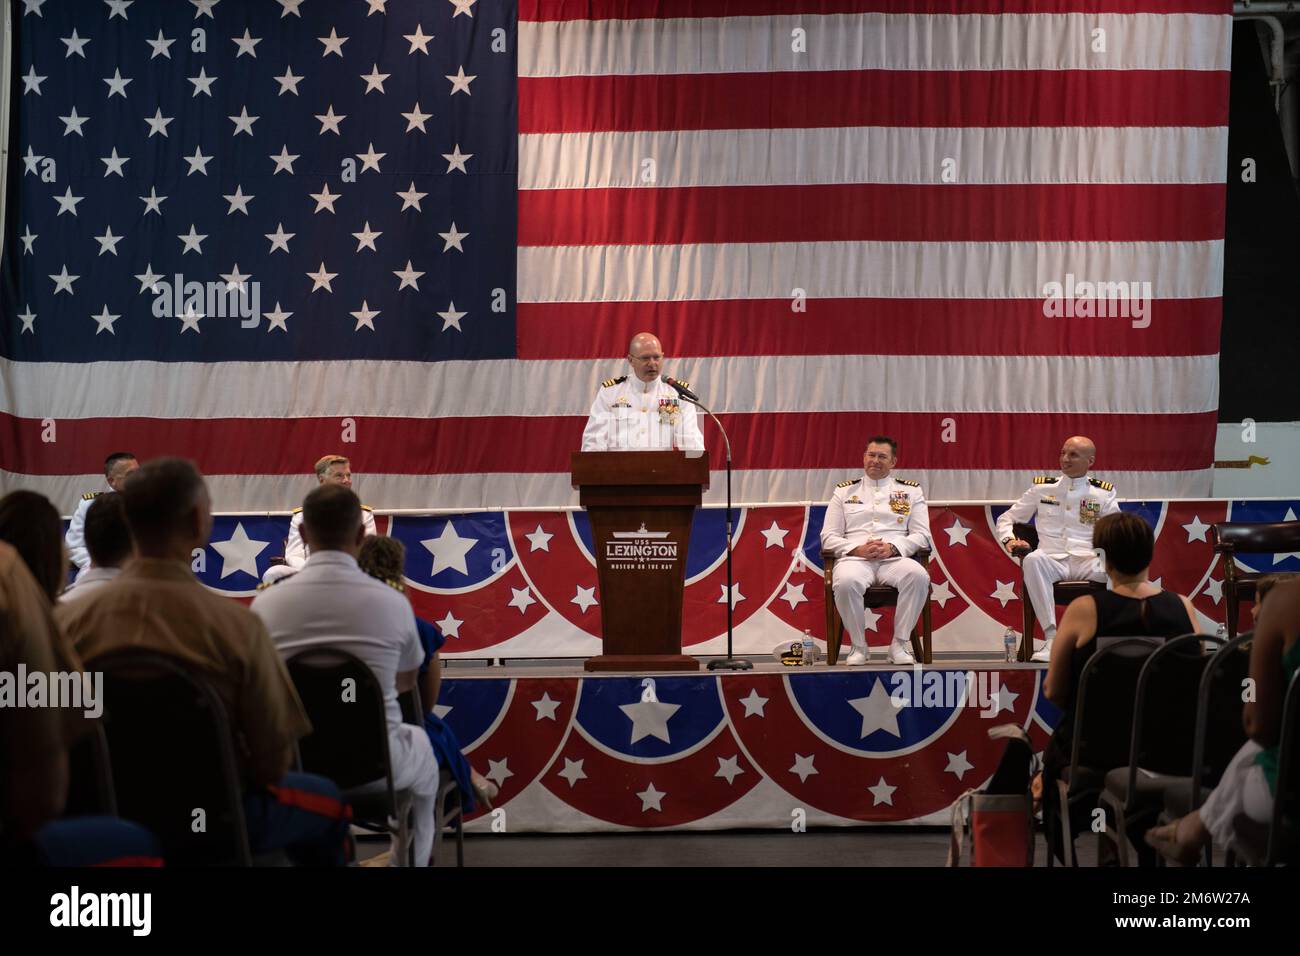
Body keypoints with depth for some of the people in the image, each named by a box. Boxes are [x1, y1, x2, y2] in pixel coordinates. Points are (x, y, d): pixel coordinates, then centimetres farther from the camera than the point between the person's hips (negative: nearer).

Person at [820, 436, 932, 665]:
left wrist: (892, 548, -11)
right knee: (846, 582, -38)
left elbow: (921, 535, 8)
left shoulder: (911, 491, 18)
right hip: (855, 558, 0)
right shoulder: (844, 491, 18)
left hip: (895, 558, 0)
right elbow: (828, 537, 11)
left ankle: (900, 644, -20)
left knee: (918, 576, -35)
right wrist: (857, 549, -9)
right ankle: (859, 646, -16)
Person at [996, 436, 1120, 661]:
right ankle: (1051, 637, -39)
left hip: (1087, 561, 0)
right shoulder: (1042, 488, 17)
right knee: (1032, 559, -37)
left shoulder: (1103, 494, 16)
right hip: (1053, 561, 0)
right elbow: (1006, 518, 22)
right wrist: (1009, 540, 0)